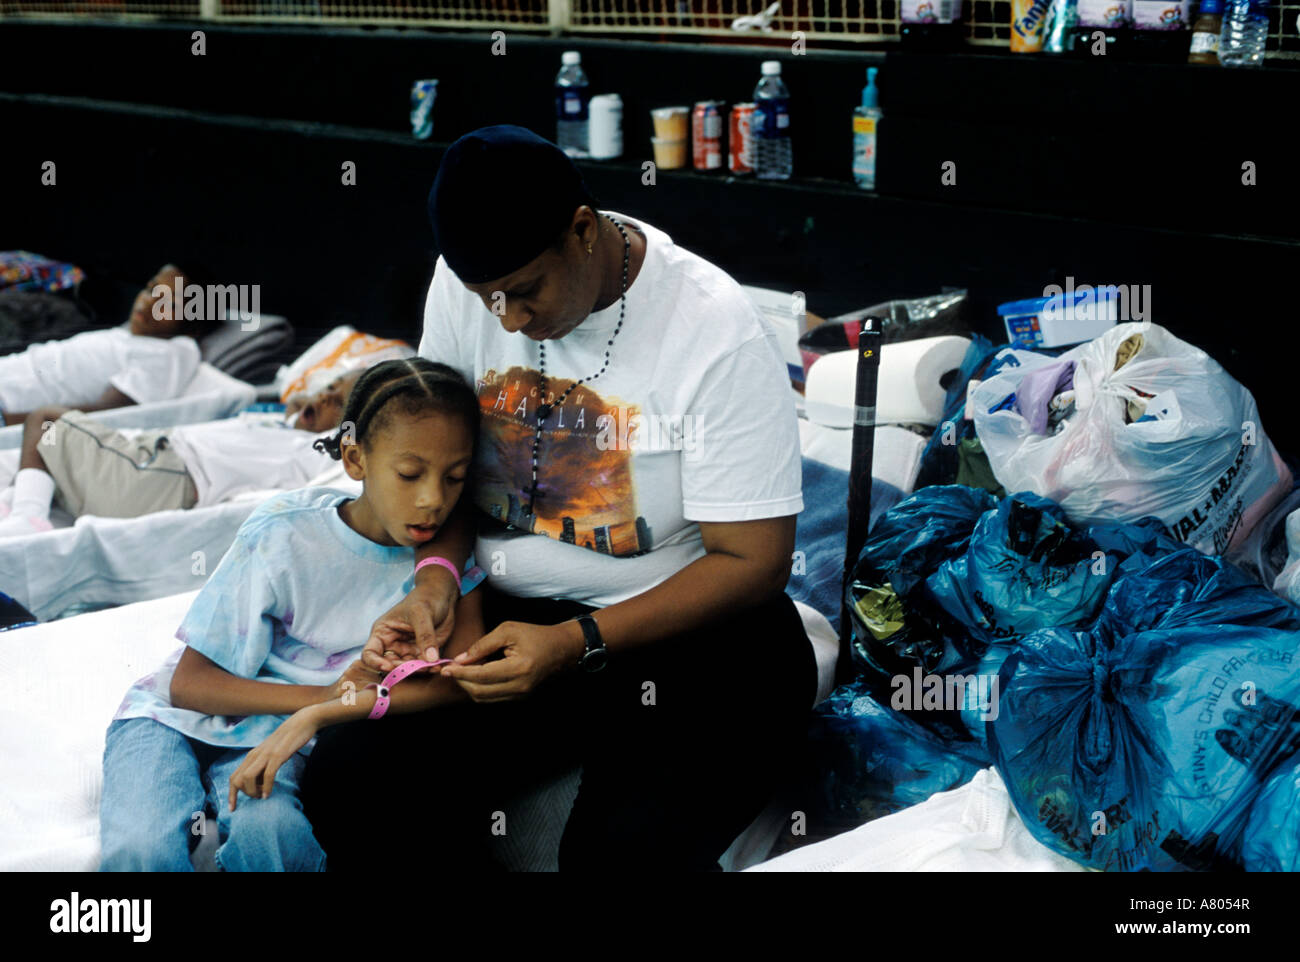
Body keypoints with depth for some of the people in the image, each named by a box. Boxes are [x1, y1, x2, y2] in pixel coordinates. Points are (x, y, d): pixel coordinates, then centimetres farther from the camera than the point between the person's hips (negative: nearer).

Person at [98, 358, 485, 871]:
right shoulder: (284, 538, -17)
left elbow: (461, 676, -18)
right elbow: (188, 684, -12)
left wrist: (320, 713, -27)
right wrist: (327, 694, -22)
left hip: (270, 737, 2)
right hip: (175, 717, -2)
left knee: (271, 832, -32)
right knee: (141, 848, -31)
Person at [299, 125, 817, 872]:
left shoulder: (720, 335, -18)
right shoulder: (466, 280, -2)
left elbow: (754, 560, -15)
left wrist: (575, 645, -25)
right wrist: (436, 579, -10)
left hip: (691, 634, -4)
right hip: (515, 619, 5)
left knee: (625, 849, -32)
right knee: (345, 785, -17)